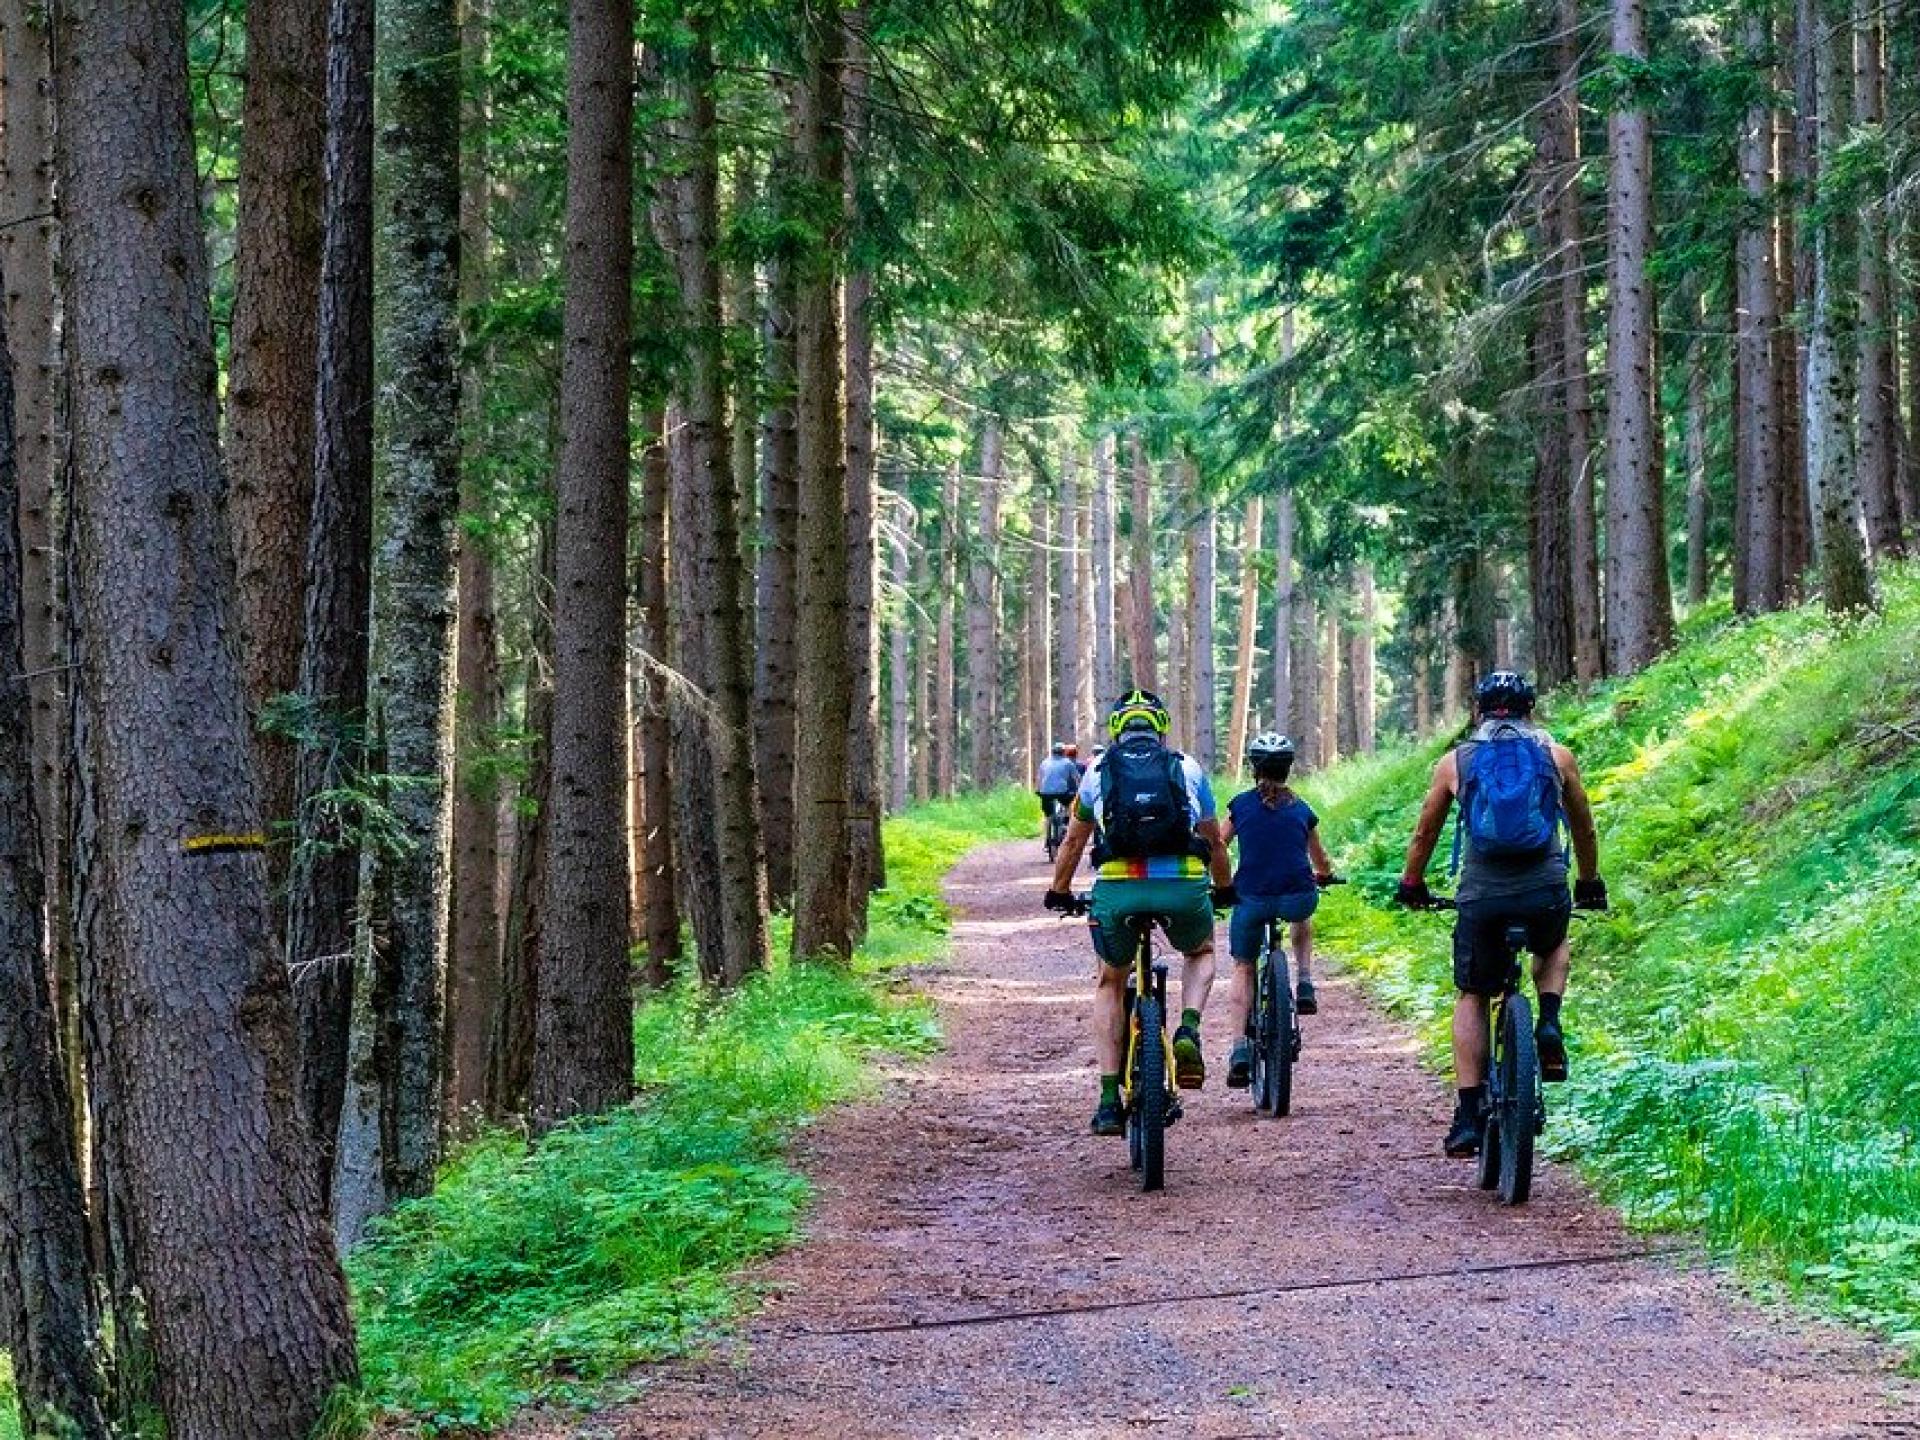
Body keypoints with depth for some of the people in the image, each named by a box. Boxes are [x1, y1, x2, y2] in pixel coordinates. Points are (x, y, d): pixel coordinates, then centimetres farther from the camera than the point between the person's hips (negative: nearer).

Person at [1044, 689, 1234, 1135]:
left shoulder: (1099, 770, 18)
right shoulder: (1187, 769, 17)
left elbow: (1074, 840, 28)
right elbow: (1214, 842, 28)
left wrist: (1059, 893, 43)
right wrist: (1224, 889, 46)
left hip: (1117, 889, 0)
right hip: (1184, 887, 0)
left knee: (1111, 984, 25)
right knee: (1201, 952, 33)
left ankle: (1109, 1101, 14)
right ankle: (1188, 1031, 4)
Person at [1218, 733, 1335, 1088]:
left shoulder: (1241, 805, 8)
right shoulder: (1302, 810, 12)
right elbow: (1321, 863, 25)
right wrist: (1324, 876, 47)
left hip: (1252, 899, -1)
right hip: (1298, 897, 1)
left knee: (1242, 969, 16)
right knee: (1302, 922, 39)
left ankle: (1240, 1049, 2)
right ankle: (1305, 985, 23)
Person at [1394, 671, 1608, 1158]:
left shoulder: (1455, 761, 11)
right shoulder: (1557, 756, 11)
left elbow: (1425, 833, 21)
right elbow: (1584, 829, 24)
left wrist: (1412, 885, 37)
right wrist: (1590, 883, 40)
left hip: (1481, 898, 0)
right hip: (1546, 893, 1)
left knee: (1472, 997, 16)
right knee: (1554, 948, 34)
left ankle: (1469, 1117, 7)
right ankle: (1549, 1025, 7)